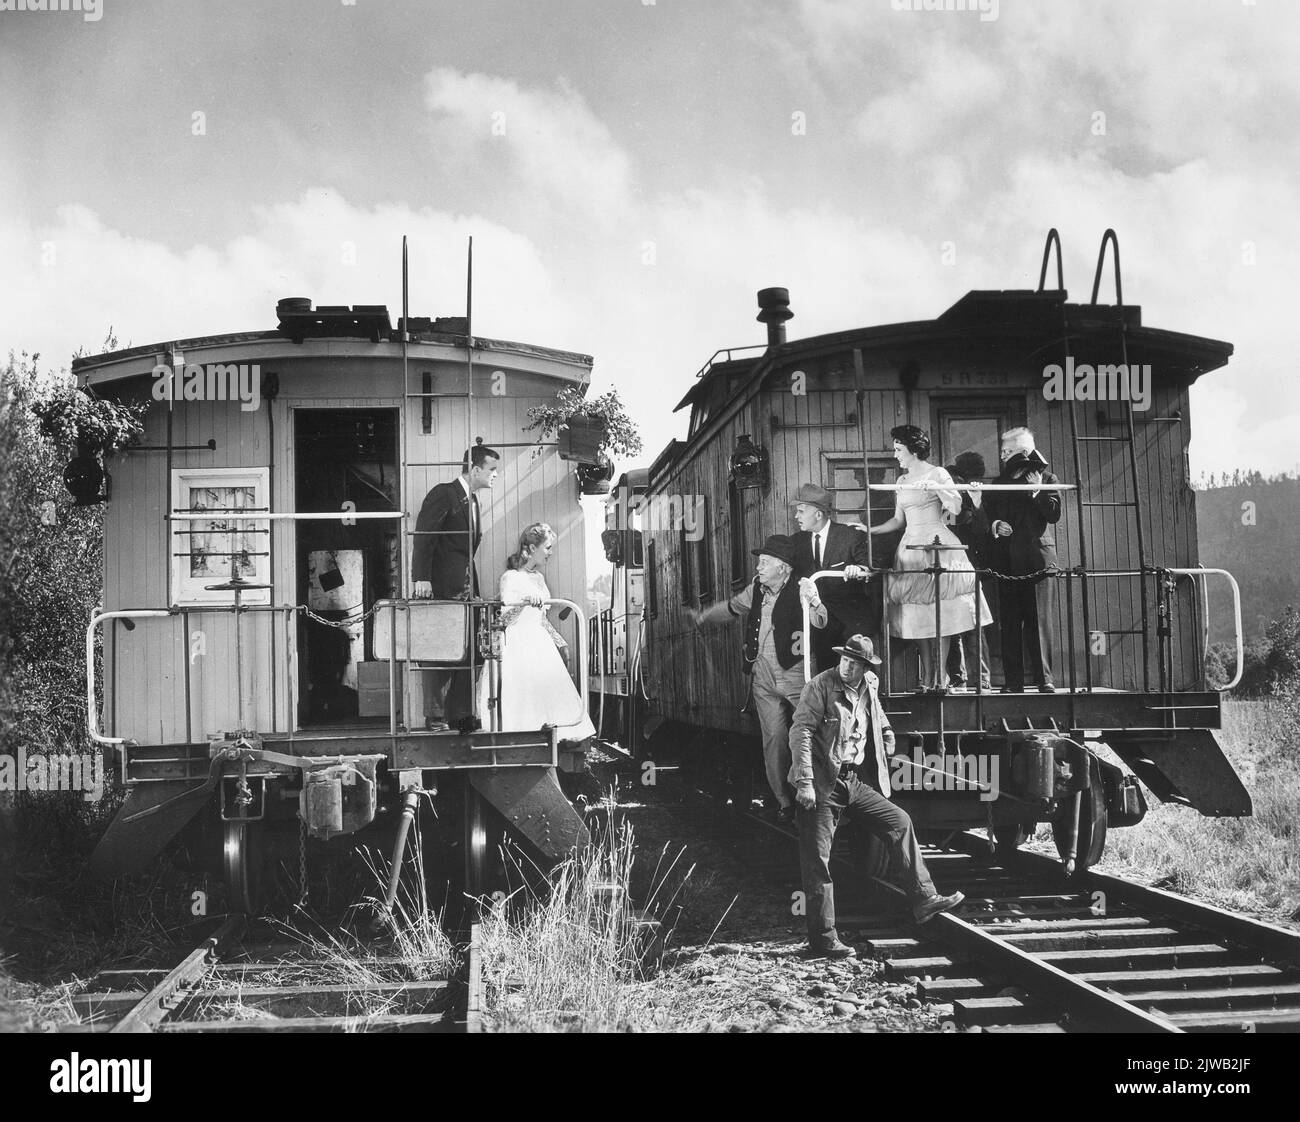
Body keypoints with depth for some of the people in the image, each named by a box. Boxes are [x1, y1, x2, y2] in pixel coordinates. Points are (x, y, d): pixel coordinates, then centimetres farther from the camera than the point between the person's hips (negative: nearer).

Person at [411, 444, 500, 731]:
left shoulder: (472, 500, 18)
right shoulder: (443, 495, -8)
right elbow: (423, 538, -16)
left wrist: (474, 591, 13)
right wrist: (422, 578, -24)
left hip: (464, 590, 8)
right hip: (440, 589, -8)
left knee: (468, 653, 5)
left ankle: (461, 714, 10)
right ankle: (435, 717, 1)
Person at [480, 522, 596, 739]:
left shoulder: (539, 578, 15)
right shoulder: (511, 577, -8)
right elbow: (502, 617, -18)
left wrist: (560, 642, 23)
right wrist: (523, 602, -33)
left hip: (540, 643, 8)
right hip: (518, 645, -8)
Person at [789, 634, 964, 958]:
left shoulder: (868, 691, 11)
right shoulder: (820, 686, -9)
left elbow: (882, 727, 32)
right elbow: (800, 732, -15)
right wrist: (804, 782, -22)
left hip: (856, 782, 7)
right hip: (822, 785, -7)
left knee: (900, 822, 1)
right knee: (817, 860, -5)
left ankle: (923, 901, 7)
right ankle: (823, 940, -1)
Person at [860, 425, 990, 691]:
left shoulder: (937, 474, -1)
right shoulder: (902, 481, 17)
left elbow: (956, 507, -9)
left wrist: (937, 488, -21)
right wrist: (870, 530, 10)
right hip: (911, 547, 6)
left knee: (941, 613, -8)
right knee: (917, 615, 1)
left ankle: (941, 678, -6)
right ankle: (927, 679, 3)